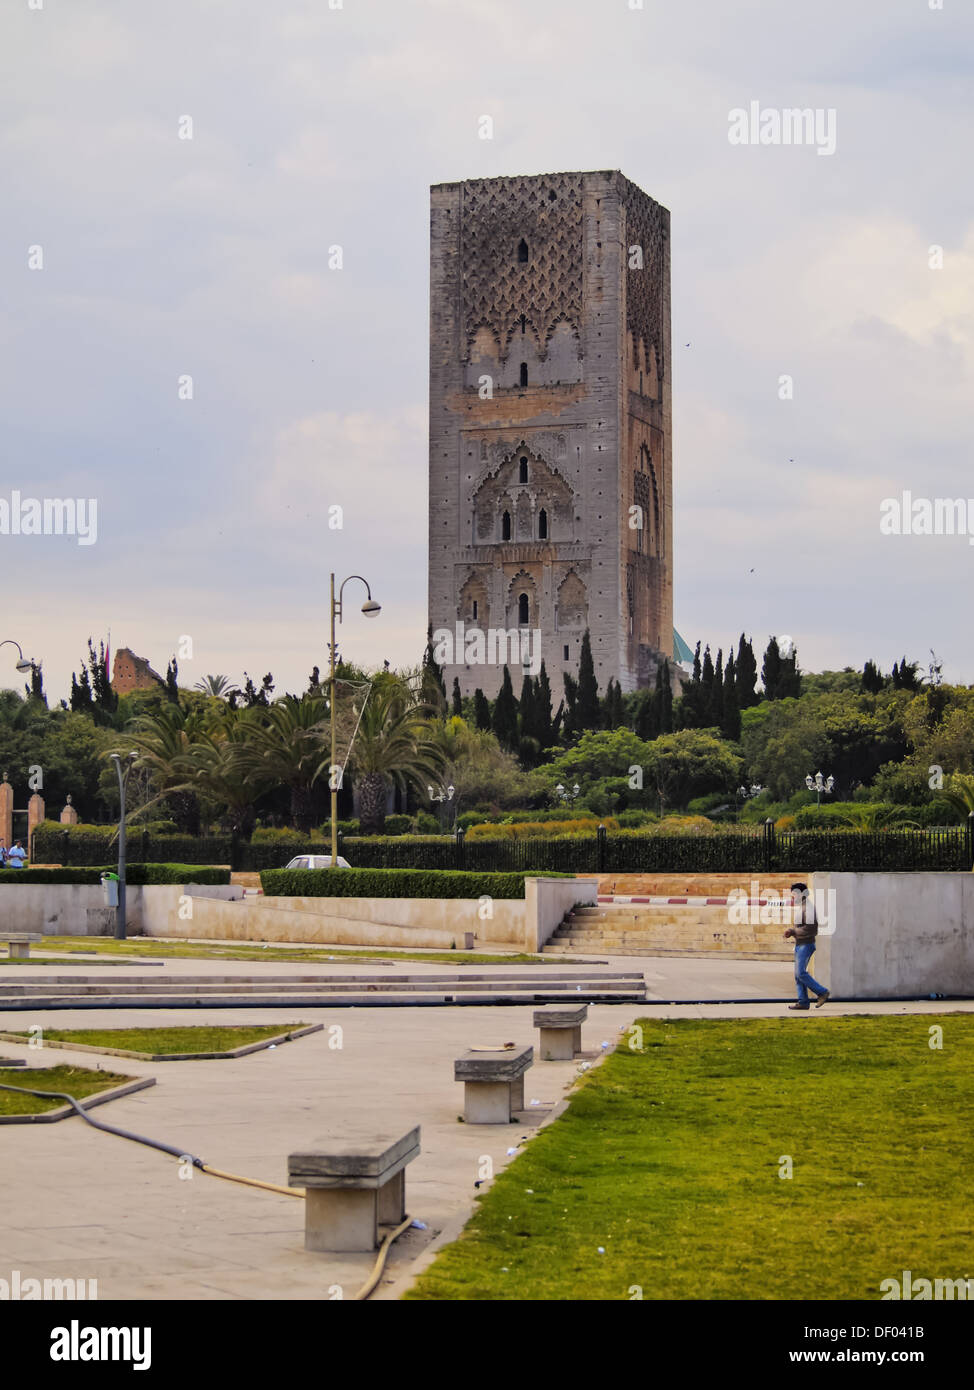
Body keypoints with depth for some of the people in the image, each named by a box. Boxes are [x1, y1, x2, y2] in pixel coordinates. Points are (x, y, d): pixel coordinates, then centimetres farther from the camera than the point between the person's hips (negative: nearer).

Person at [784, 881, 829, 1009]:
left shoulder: (808, 908, -14)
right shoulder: (800, 907, 17)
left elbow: (809, 928, -22)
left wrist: (793, 931, -14)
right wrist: (790, 931, 5)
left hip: (806, 945, -10)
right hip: (799, 945, 10)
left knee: (801, 973, -15)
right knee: (798, 974, 6)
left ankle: (822, 992, -5)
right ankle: (803, 1001, 7)